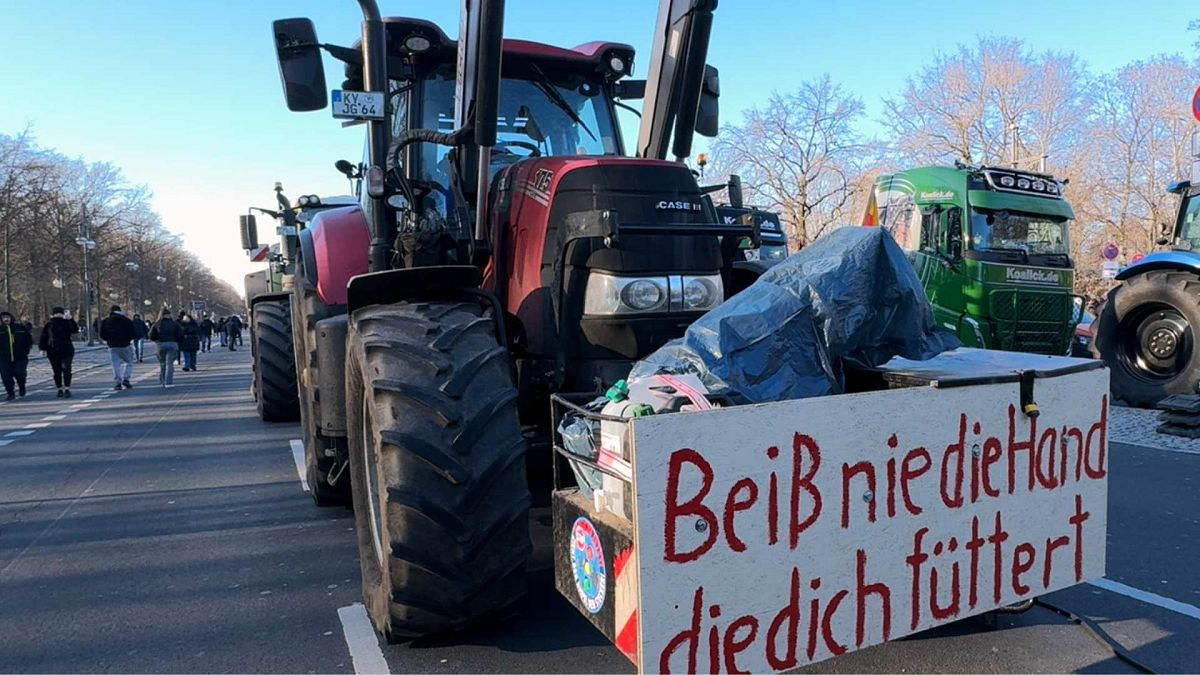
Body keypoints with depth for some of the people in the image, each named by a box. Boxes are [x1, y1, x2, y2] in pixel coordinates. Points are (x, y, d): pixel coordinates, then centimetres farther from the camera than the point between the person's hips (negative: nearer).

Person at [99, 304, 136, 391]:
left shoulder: (105, 321, 3)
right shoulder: (127, 320, -1)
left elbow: (102, 335, 5)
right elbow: (132, 334, -2)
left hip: (112, 347, 1)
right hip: (125, 345, -1)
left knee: (116, 365, 4)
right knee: (129, 362, 12)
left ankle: (117, 383, -2)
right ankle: (125, 379, -3)